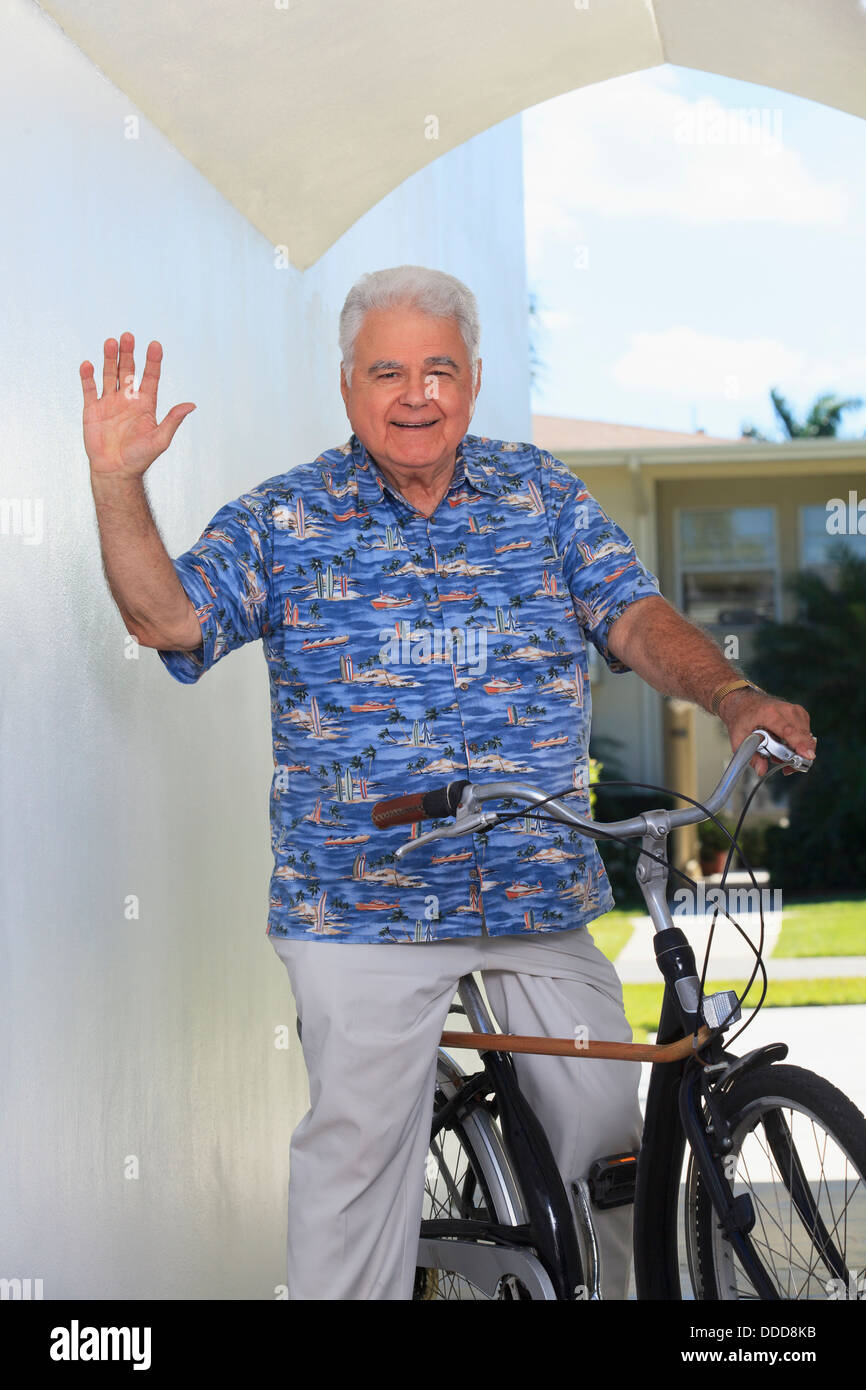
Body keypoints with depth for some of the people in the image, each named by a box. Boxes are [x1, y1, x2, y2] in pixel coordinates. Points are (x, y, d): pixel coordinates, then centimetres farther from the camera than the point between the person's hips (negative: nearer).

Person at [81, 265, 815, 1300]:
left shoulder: (542, 495, 9)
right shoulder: (285, 520, 5)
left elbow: (635, 616, 3)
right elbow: (167, 615, -3)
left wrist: (733, 696, -15)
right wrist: (117, 480, -16)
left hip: (544, 900, 2)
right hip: (361, 903, -2)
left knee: (605, 1134, 5)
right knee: (360, 1146, -3)